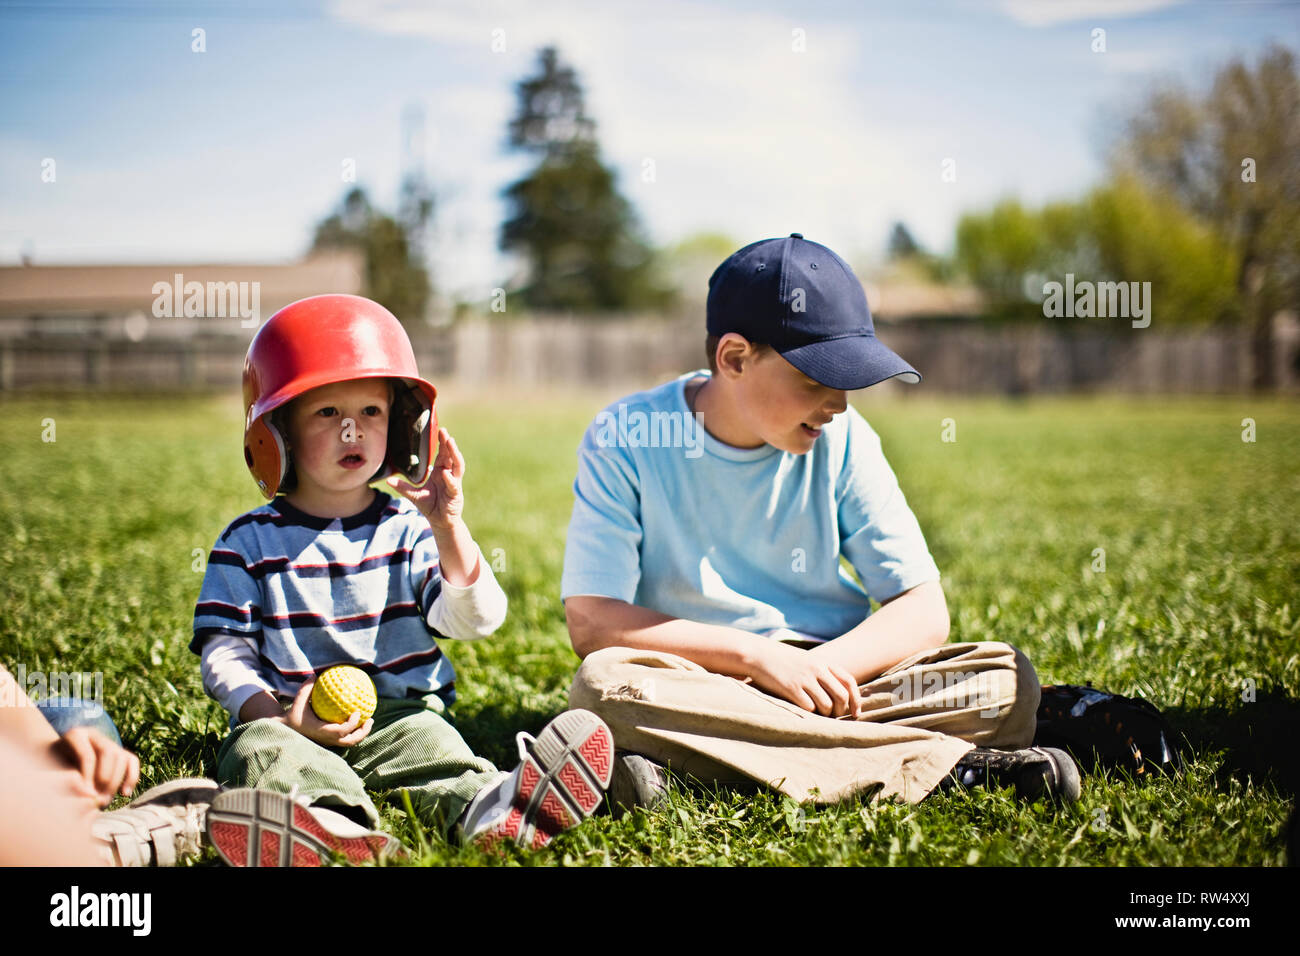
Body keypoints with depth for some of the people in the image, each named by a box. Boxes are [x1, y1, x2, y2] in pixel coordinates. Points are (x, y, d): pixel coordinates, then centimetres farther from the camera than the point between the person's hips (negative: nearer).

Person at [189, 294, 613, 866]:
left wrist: (448, 528, -20)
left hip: (399, 711, 1)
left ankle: (486, 812, -63)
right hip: (293, 722, 0)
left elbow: (476, 620, -5)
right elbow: (224, 652, 2)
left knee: (427, 737, -31)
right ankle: (336, 825, -64)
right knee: (258, 746, -32)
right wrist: (280, 715, -16)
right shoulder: (250, 543, 7)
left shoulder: (409, 531, 7)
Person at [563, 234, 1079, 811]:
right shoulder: (625, 439, -6)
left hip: (831, 688, 2)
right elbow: (590, 622, -15)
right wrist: (759, 656, -22)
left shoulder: (842, 440, 1)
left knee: (1007, 677, -17)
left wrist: (821, 669, -20)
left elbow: (923, 614, -1)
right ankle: (946, 761, -30)